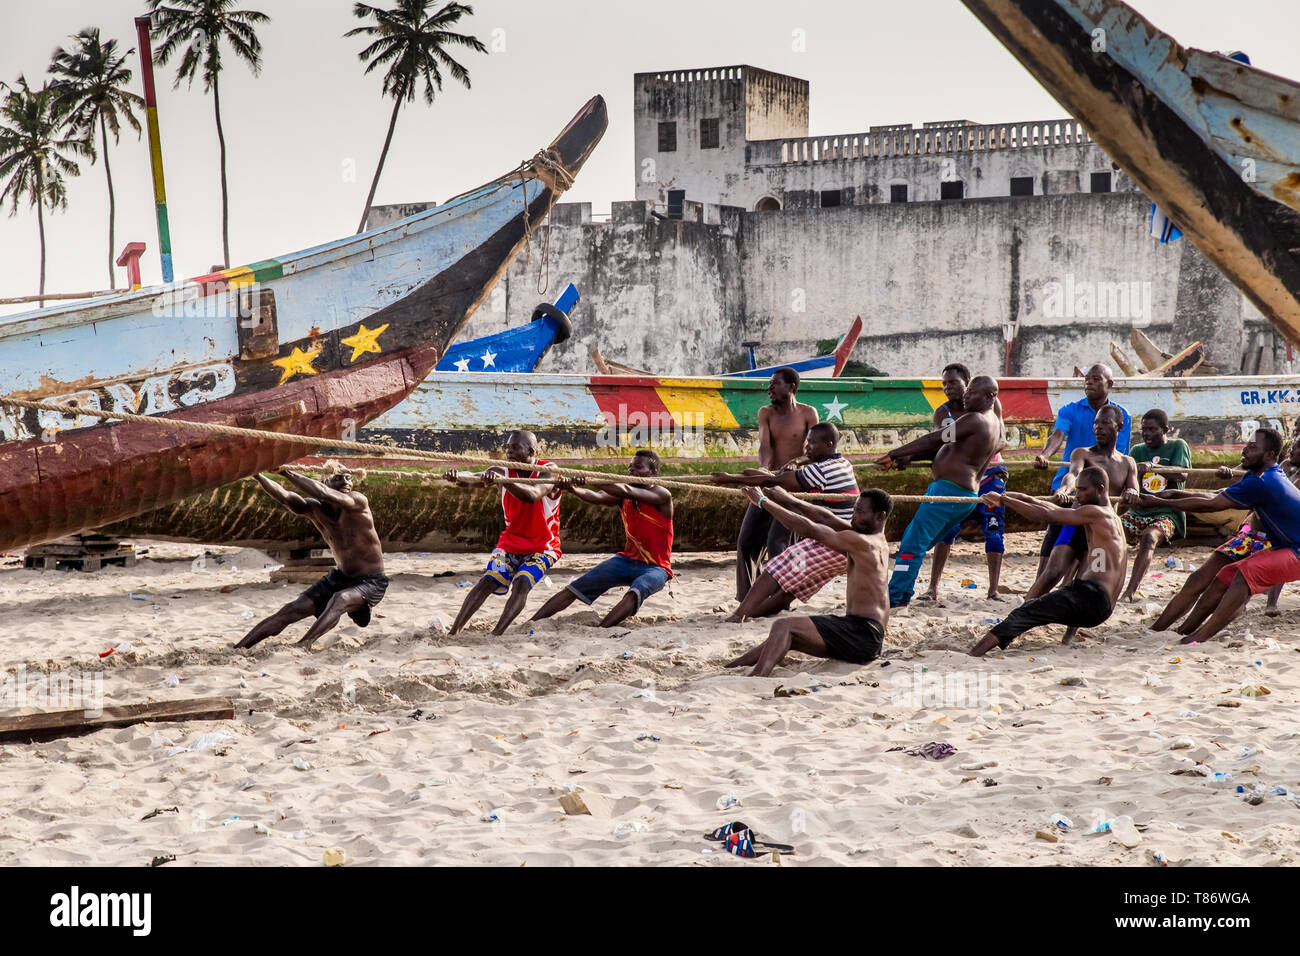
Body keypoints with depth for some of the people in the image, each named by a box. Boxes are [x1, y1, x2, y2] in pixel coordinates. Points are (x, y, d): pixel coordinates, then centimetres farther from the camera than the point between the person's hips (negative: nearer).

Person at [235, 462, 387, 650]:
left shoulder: (358, 502, -19)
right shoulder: (316, 509, -6)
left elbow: (322, 493, -35)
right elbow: (285, 497, -22)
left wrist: (286, 472, -36)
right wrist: (257, 474, -38)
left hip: (371, 581, -5)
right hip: (340, 576, 6)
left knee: (340, 599, -36)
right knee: (291, 610, -4)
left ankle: (304, 645, -52)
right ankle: (239, 647, -2)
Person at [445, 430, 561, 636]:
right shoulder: (503, 471, -5)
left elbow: (532, 495, -38)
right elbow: (473, 480, -23)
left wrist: (501, 480, -54)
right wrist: (457, 477, -48)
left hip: (542, 547, -3)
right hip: (510, 543, 3)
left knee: (521, 583, -25)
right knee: (488, 581, -16)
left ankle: (496, 634, -35)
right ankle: (454, 631, -20)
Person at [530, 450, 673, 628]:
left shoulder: (662, 496, -13)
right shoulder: (622, 498, 3)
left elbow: (627, 491, -30)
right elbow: (596, 497, -17)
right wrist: (572, 488, -40)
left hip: (655, 568, -6)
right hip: (626, 560, 6)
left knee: (635, 593, -38)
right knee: (573, 589, -4)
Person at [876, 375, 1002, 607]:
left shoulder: (975, 420, -11)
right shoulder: (996, 427, 20)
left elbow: (933, 440, -13)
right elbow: (945, 450, 18)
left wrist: (894, 454, -9)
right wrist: (909, 457, 11)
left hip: (949, 489, -10)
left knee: (912, 544, -10)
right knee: (916, 543, 16)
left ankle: (894, 599, -13)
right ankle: (903, 596, 15)